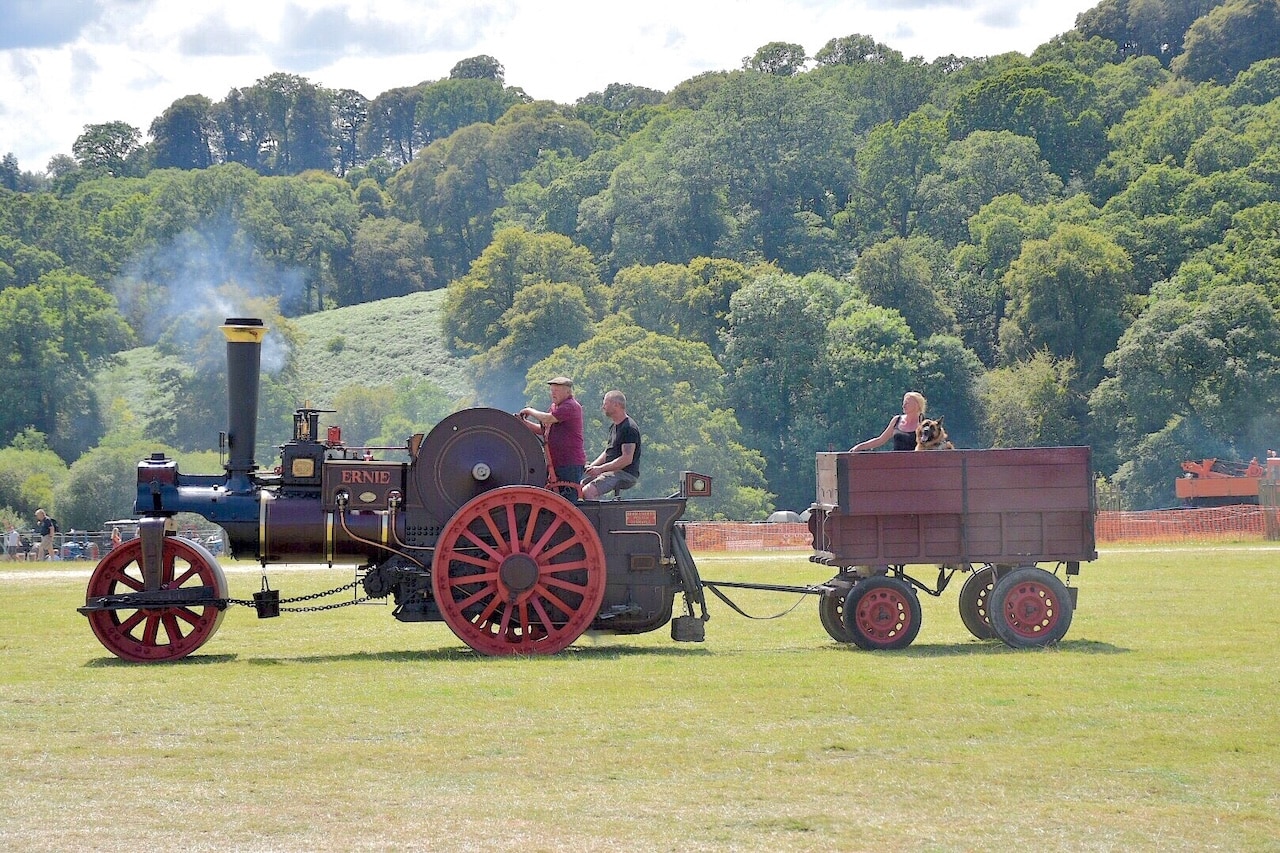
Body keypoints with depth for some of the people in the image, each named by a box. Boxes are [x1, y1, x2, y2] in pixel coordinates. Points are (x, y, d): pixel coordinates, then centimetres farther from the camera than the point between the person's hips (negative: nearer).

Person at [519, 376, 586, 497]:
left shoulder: (571, 406, -12)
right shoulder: (554, 407, 20)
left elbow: (547, 419, -22)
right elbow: (543, 429, 24)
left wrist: (530, 411, -6)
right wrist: (523, 422, 11)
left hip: (571, 464, -10)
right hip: (557, 464, 10)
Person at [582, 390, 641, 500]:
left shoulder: (629, 428, -15)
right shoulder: (613, 426, 18)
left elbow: (627, 459, -21)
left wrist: (601, 468, -19)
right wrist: (591, 466, 7)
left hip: (626, 474, -10)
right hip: (613, 472, 10)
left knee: (588, 491, -25)